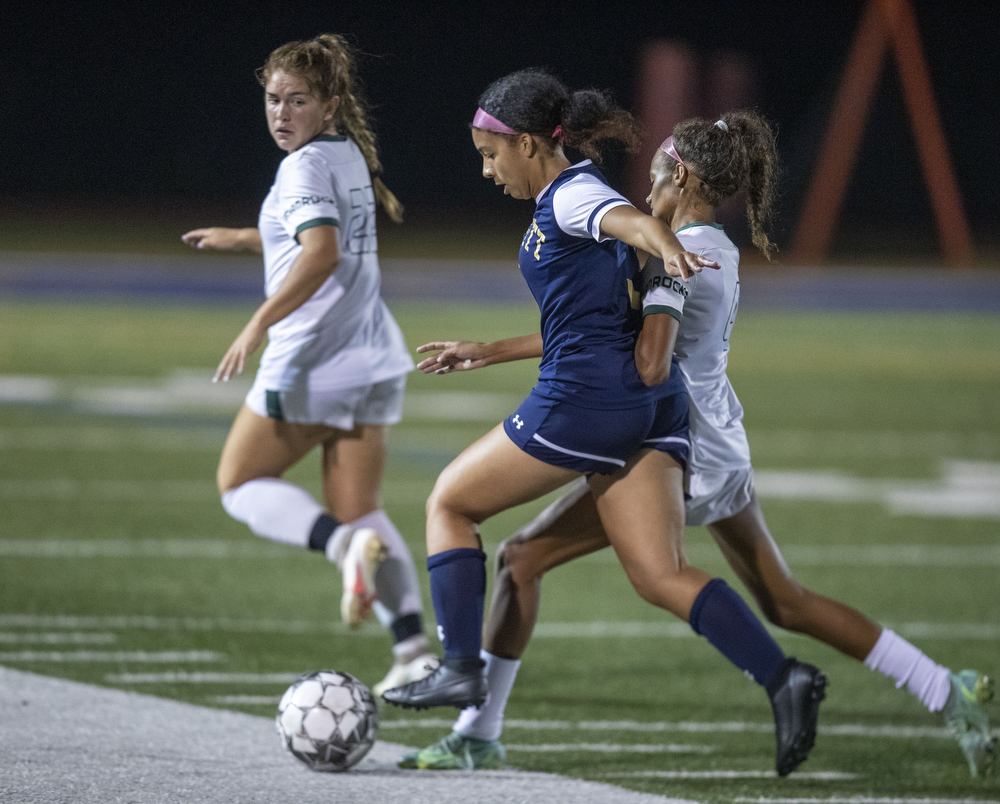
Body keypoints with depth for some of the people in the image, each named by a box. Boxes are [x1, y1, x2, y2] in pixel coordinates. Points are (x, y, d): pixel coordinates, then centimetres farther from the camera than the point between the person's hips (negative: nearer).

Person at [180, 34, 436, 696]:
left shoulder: (306, 167, -13)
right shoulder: (350, 156, 14)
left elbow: (321, 253, -29)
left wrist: (258, 325, -28)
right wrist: (242, 239, 35)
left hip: (308, 365, -8)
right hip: (373, 363, 8)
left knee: (240, 482, 9)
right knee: (360, 510, 10)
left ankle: (345, 543, -17)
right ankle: (414, 648, -3)